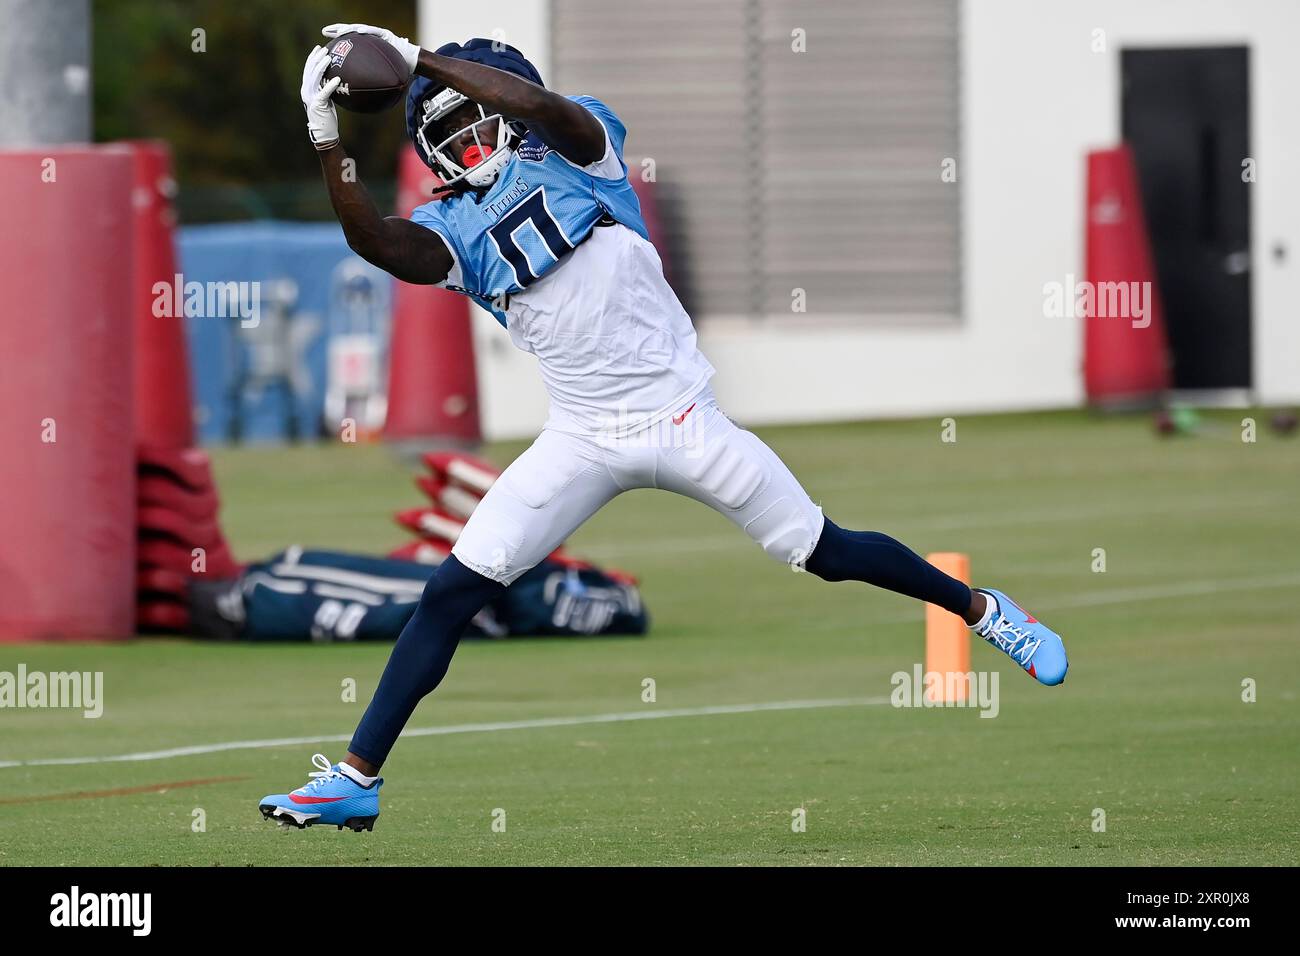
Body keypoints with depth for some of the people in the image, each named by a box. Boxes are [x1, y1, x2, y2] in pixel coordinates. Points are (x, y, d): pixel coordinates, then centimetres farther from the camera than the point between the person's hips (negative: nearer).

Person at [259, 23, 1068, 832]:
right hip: (584, 443, 3)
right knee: (453, 593, -7)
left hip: (682, 421, -3)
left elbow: (545, 107, -27)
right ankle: (356, 780, -5)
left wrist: (419, 59, -25)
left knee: (824, 553, 4)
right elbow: (374, 241, -18)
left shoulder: (576, 151, -3)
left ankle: (978, 607, 29)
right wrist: (326, 135, -29)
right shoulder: (455, 229, 3)